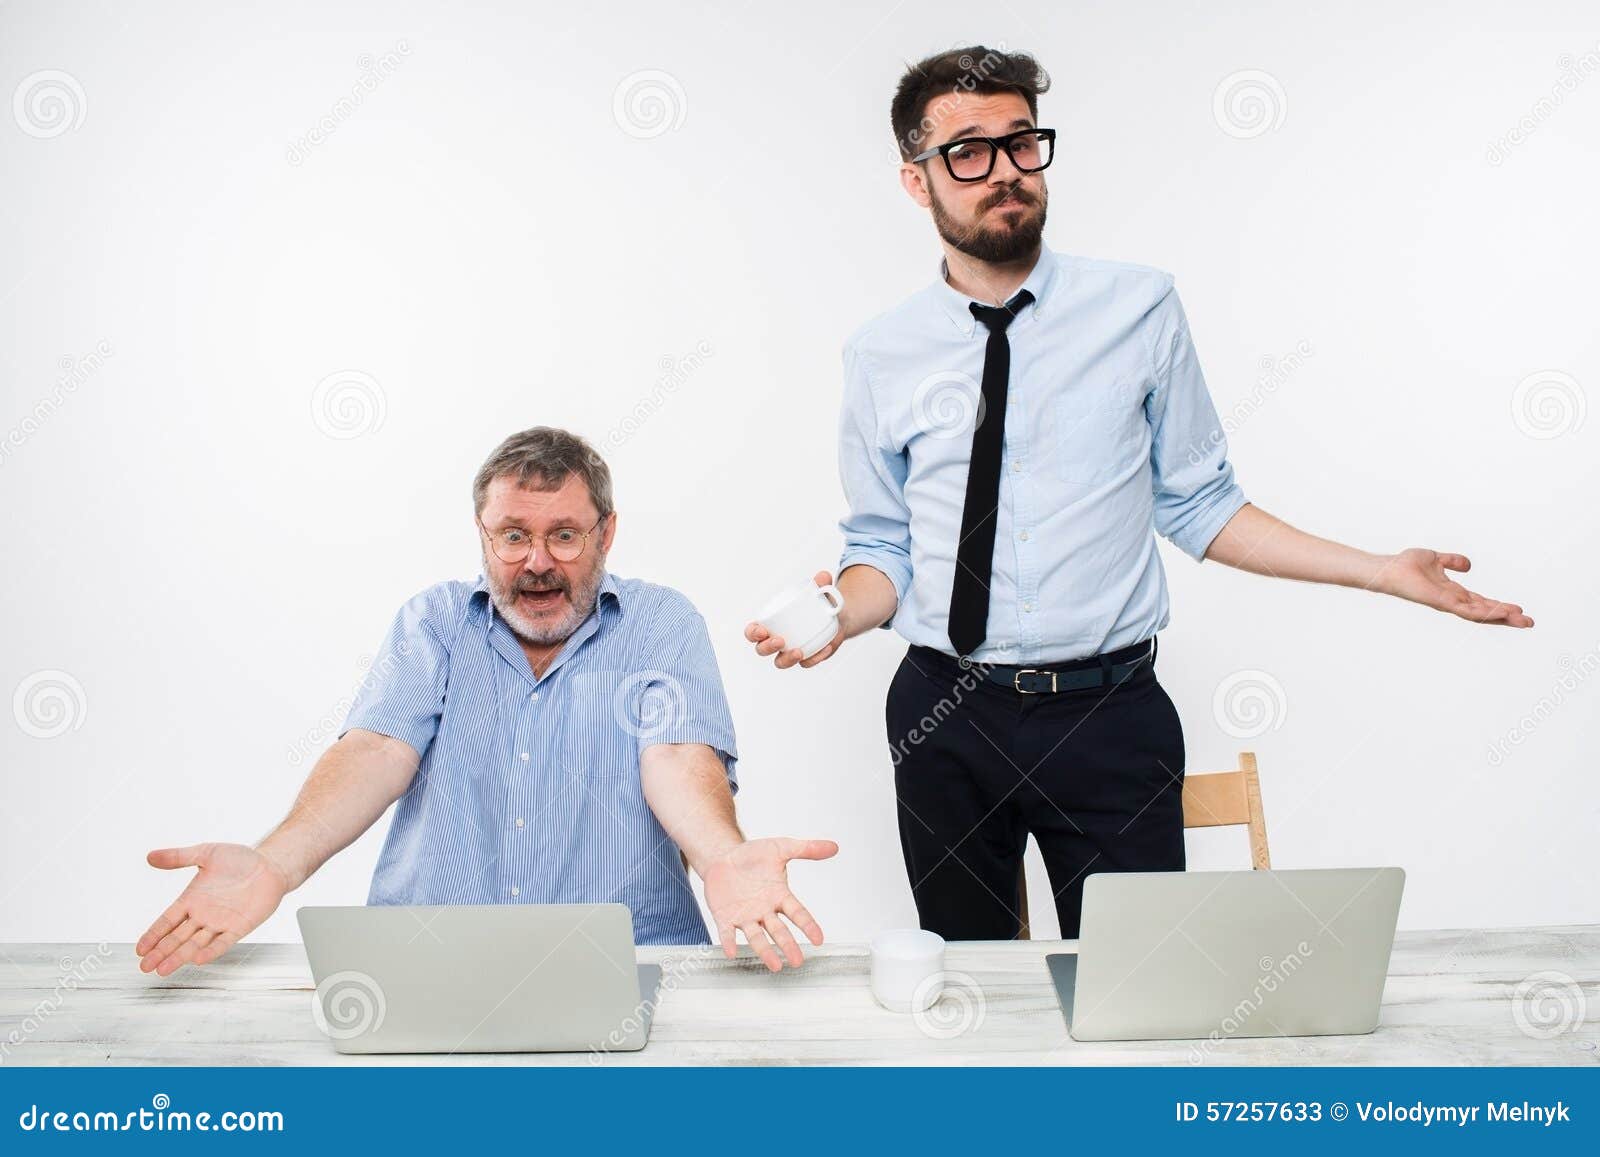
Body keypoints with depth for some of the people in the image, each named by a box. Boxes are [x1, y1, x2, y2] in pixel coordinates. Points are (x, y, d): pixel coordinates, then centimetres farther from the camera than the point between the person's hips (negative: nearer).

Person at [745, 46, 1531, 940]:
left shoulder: (1139, 309, 0)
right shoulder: (882, 355, 2)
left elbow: (1197, 505, 4)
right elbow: (882, 548, 7)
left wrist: (1383, 571, -2)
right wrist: (841, 617, -15)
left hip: (1109, 716, -1)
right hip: (944, 722, 1)